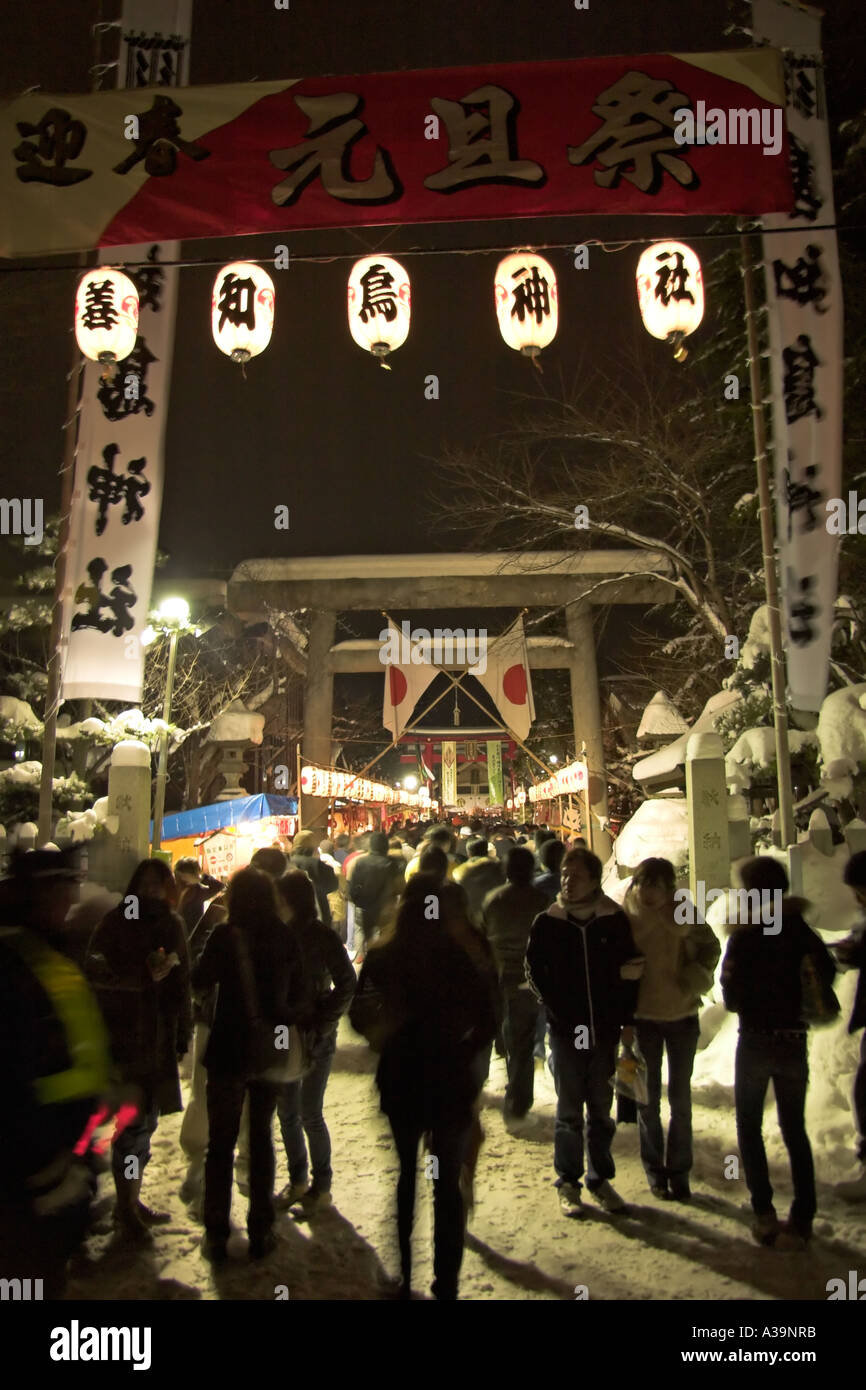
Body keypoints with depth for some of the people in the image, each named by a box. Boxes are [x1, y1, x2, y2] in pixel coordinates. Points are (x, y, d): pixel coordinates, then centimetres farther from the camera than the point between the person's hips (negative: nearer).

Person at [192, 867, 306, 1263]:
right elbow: (298, 997, 3)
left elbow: (200, 981, -2)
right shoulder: (286, 939, -3)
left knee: (220, 1143, 11)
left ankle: (217, 1235, 16)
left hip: (229, 1051, -3)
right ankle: (260, 1232, 22)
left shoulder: (225, 935, -14)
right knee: (261, 1138, 17)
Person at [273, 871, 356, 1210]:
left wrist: (321, 1026, -12)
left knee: (310, 1115, 1)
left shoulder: (321, 936, -11)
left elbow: (346, 984, -8)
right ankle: (297, 1180, 30)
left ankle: (321, 1185, 19)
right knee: (287, 1113, 12)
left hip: (315, 1039, -5)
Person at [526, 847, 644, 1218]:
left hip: (605, 1030, 1)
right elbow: (535, 972, 3)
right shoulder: (547, 923, -4)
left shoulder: (614, 920, -3)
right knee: (569, 1111, 8)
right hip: (566, 1031, -1)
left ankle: (600, 1178, 28)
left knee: (601, 1110, 14)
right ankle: (568, 1182, 22)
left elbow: (631, 970, 4)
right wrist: (559, 1012, -3)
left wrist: (626, 1020, 1)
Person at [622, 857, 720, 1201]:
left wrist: (696, 976, -13)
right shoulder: (627, 917, -14)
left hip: (682, 1015, 1)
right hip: (644, 1017, -1)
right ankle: (654, 1169, 29)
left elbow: (711, 946, 3)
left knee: (680, 1097, 12)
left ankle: (679, 1171, 27)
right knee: (648, 1098, 12)